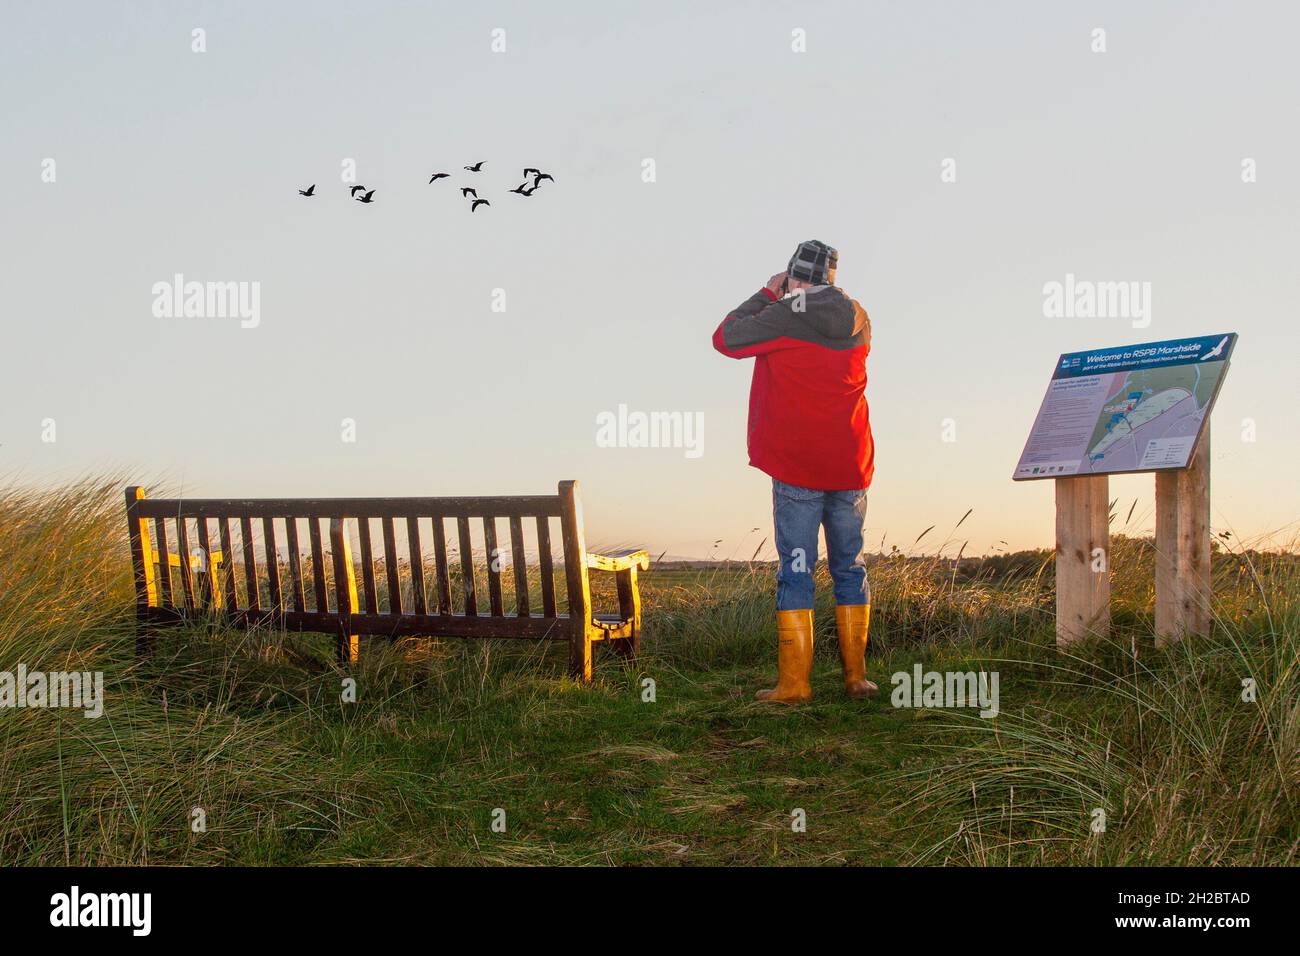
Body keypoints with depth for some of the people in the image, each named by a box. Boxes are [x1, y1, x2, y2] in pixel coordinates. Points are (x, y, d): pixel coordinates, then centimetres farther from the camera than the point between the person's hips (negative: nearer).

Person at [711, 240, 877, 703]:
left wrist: (768, 294, 6)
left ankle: (794, 682, -2)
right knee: (850, 568, 12)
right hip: (850, 467, 4)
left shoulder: (782, 318, -11)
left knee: (796, 570, -1)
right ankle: (856, 676, 14)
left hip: (796, 469, -4)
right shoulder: (857, 321, 6)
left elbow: (725, 338, -3)